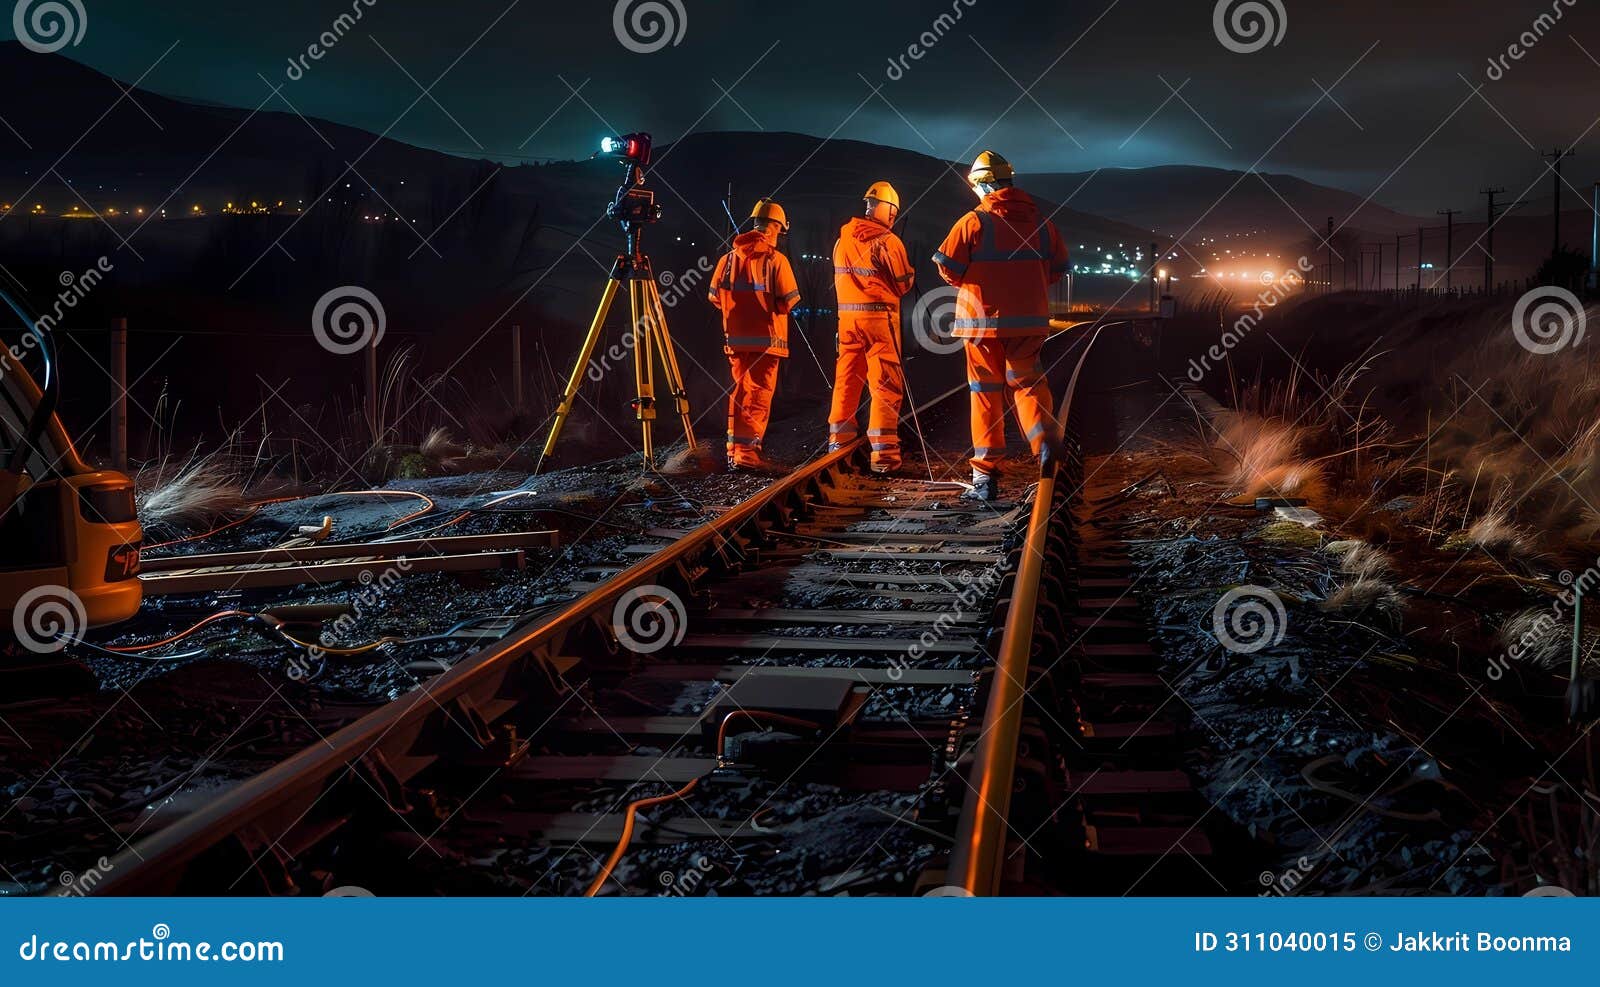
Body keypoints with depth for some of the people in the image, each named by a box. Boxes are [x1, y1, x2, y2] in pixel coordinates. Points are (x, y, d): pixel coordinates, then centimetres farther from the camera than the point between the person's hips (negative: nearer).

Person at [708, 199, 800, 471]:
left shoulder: (729, 258, 4)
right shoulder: (776, 260, -9)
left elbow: (715, 296, 8)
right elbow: (789, 300, -11)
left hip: (735, 338, 5)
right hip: (766, 339, -5)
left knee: (740, 391, 17)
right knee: (759, 395, -3)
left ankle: (735, 449, 21)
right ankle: (747, 452, -12)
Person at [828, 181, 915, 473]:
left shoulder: (843, 239, 5)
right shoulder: (888, 241, -11)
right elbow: (903, 284, -4)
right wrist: (909, 273, 16)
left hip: (847, 315, 5)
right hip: (879, 316, -5)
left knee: (846, 379, 16)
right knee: (886, 384, -2)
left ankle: (839, 441, 26)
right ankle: (883, 453, -6)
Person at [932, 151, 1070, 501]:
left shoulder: (974, 221, -9)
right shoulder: (1040, 221, 2)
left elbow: (948, 267, -10)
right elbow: (1058, 268, 9)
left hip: (982, 319, -2)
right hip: (1030, 320, 3)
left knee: (985, 393, 6)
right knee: (1027, 383, 15)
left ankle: (986, 475, 6)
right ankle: (1046, 440, -11)